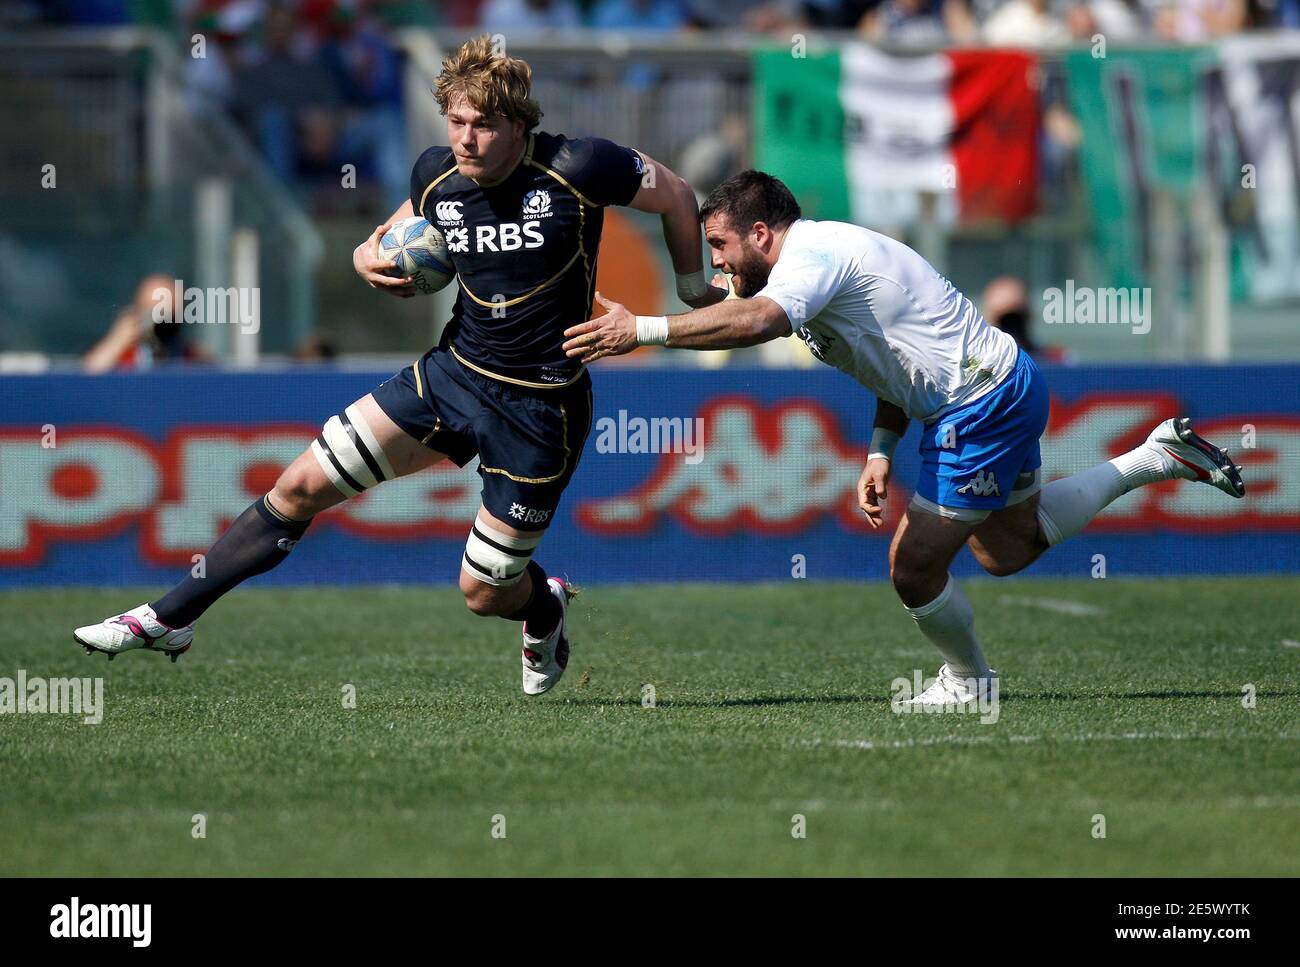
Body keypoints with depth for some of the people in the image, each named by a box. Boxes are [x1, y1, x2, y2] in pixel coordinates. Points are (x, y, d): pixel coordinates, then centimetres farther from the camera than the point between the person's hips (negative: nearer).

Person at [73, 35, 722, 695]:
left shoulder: (575, 169, -20)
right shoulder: (436, 177, -3)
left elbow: (676, 196, -4)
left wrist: (693, 290, 8)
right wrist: (373, 258, -4)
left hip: (539, 410, -5)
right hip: (452, 371, 5)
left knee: (483, 592, 0)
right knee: (302, 485, -2)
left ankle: (545, 609, 38)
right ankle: (171, 618, 9)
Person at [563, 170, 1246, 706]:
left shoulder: (814, 255, -20)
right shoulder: (829, 253, 13)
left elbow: (758, 320, -42)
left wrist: (644, 329, -41)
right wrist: (880, 454, 10)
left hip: (981, 408, -11)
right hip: (1006, 388, 11)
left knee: (913, 568, -4)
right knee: (1007, 549, 25)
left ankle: (967, 679, 21)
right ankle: (1160, 457, 30)